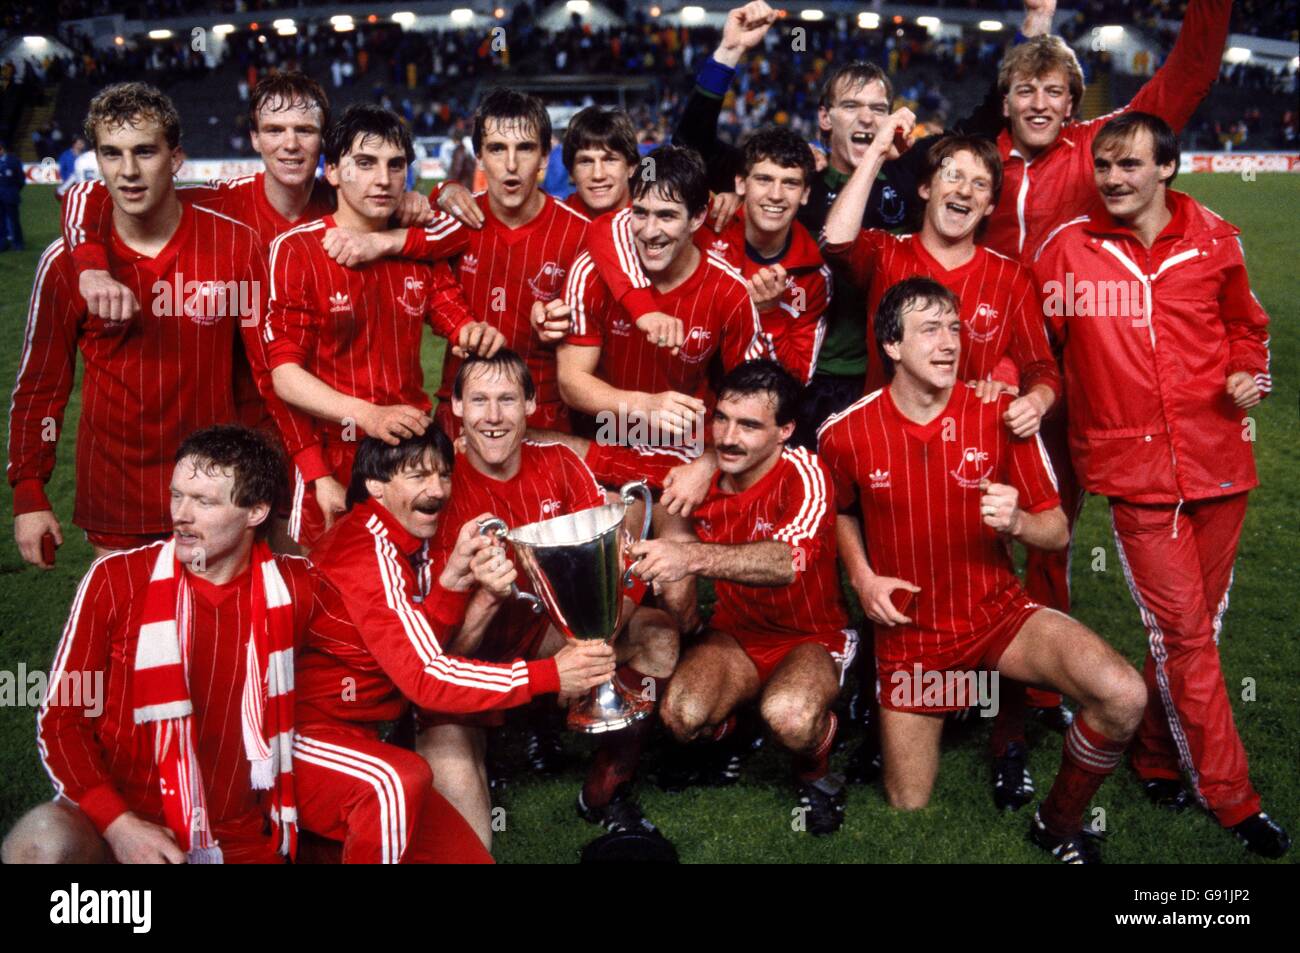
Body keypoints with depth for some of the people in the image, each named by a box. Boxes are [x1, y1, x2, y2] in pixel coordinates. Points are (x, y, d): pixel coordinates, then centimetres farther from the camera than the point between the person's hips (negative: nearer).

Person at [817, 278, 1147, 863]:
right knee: (908, 806, 6)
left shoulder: (999, 416, -9)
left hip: (998, 612, 0)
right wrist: (861, 577, -3)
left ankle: (1058, 825, 3)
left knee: (1123, 697, -25)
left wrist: (1016, 523, -26)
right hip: (909, 633, 0)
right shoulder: (845, 435, -9)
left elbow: (1057, 532, -4)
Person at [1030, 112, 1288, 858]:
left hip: (1218, 460, 3)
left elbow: (1247, 325, 19)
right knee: (1183, 632, -2)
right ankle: (1234, 800, 9)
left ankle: (1161, 761, 31)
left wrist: (1248, 374, 1)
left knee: (1197, 627, 12)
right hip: (1135, 468, -3)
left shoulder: (1216, 242, 5)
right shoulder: (1069, 250, -1)